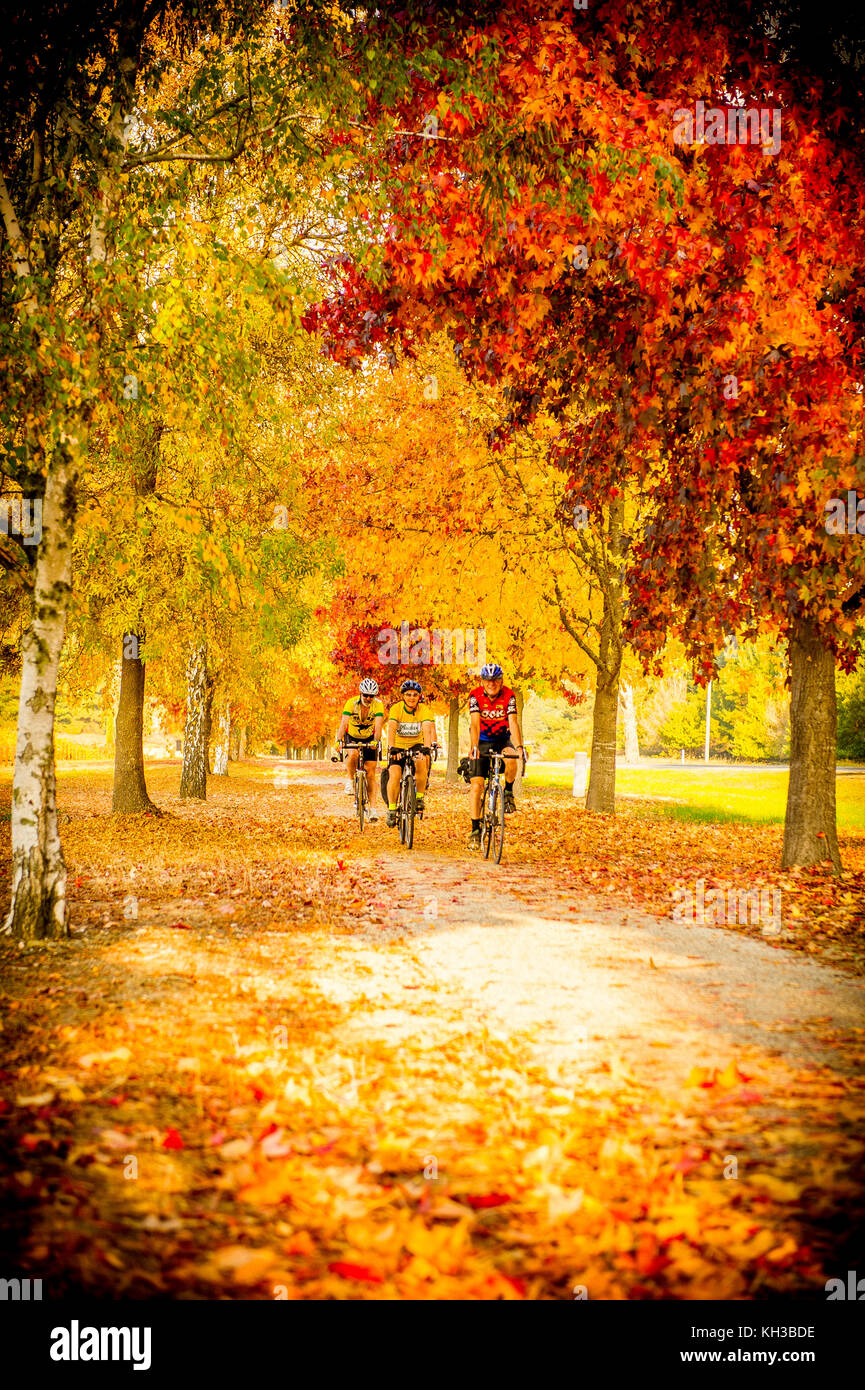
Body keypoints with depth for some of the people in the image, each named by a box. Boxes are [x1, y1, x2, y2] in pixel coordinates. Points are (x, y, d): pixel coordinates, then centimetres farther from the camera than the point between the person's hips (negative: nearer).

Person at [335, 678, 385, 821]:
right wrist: (339, 740, -49)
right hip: (351, 737, -1)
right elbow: (343, 723, -34)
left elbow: (378, 725, -35)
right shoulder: (351, 703, -25)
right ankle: (351, 780, -8)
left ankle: (371, 809, -5)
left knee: (370, 772, -7)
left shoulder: (378, 705, -23)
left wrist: (375, 741, -52)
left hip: (369, 738, 1)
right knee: (353, 754, -35)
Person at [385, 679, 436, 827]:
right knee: (394, 774, -21)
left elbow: (427, 729, -29)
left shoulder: (424, 709, -14)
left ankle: (420, 797, -15)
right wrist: (392, 748, -45)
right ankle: (391, 808, -6)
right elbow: (391, 729, -29)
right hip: (398, 747, 0)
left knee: (421, 762, -31)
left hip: (416, 745, 0)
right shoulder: (396, 708, -16)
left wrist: (426, 748, -46)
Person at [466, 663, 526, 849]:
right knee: (476, 785, -11)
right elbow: (475, 723, -28)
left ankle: (508, 792, -6)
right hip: (483, 742, 0)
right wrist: (474, 747, -44)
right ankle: (475, 830, -4)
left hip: (503, 740, 0)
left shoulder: (508, 695, -17)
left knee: (511, 759, -35)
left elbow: (513, 722, -26)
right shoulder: (475, 695, -18)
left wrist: (519, 746, -41)